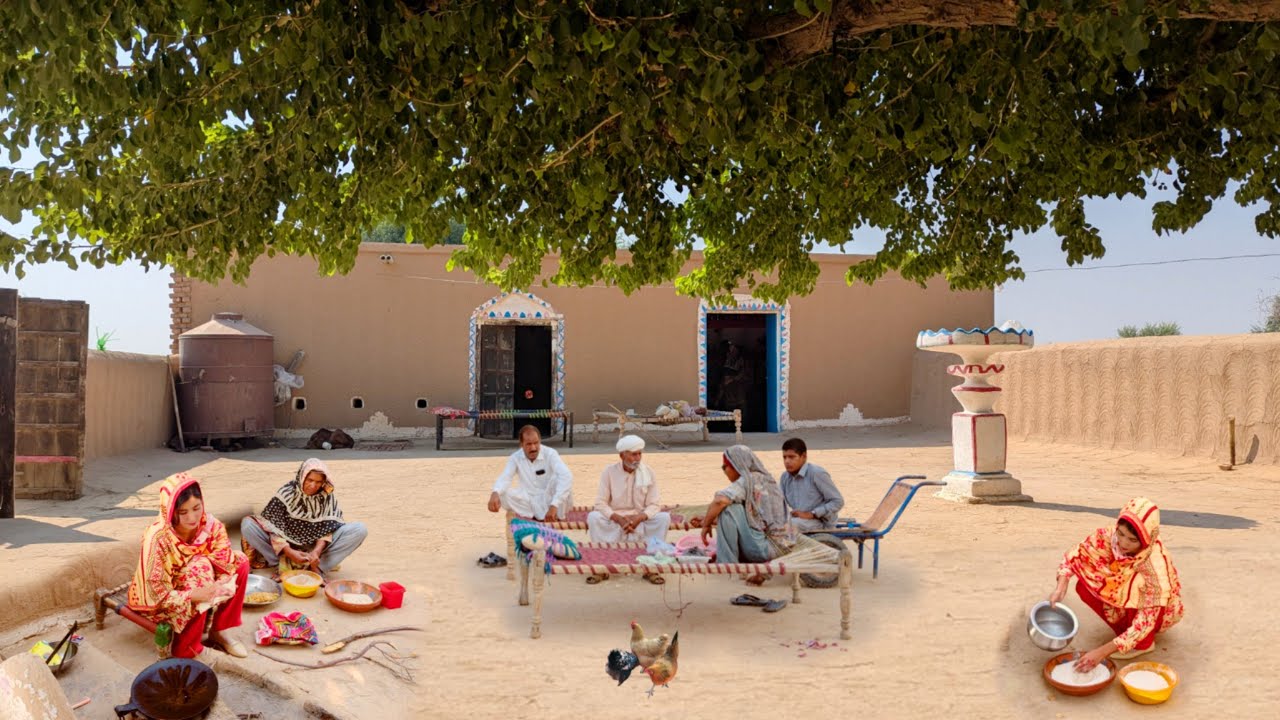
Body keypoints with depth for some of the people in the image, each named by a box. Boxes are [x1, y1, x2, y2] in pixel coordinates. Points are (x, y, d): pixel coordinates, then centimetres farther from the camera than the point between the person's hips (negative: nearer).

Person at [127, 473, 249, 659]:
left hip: (195, 584, 6)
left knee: (241, 562, -12)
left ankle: (218, 631, 0)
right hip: (158, 601, -5)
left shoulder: (209, 524, -18)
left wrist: (218, 587, -34)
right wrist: (194, 595, -41)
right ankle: (185, 651, -13)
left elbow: (226, 563, -15)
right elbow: (158, 595, -29)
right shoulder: (158, 538, -31)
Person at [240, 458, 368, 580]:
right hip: (287, 547, -1)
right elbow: (273, 525, -15)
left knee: (360, 530, -22)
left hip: (315, 547, 1)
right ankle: (284, 564, -23)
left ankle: (316, 566, -26)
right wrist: (289, 552, -28)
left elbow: (328, 527, -10)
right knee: (247, 525, -23)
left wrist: (317, 551, -28)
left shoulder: (327, 497, -7)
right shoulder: (286, 493, -12)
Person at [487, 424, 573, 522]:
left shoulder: (550, 454, -16)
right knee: (502, 493, -22)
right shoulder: (515, 458, -5)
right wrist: (495, 493, -46)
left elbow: (566, 476, -31)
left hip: (548, 501, -3)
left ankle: (554, 518, -20)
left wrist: (554, 505, -45)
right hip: (530, 503, 3)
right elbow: (504, 478, -20)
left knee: (557, 478, -30)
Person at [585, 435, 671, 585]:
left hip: (640, 521, 1)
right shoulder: (609, 472, -5)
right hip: (614, 521, -1)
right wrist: (619, 518, -26)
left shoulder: (648, 472, -2)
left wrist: (639, 518, -25)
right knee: (593, 517, -29)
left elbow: (653, 505, -4)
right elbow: (600, 503, -10)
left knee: (664, 518, -25)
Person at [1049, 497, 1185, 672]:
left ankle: (1145, 643, -9)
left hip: (1159, 611, -4)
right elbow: (1074, 555, -13)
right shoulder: (1110, 536, -27)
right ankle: (1125, 630, 0)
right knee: (1084, 586, -19)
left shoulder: (1155, 568, -38)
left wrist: (1102, 652, -40)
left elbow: (1145, 623, -37)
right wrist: (1061, 588, -31)